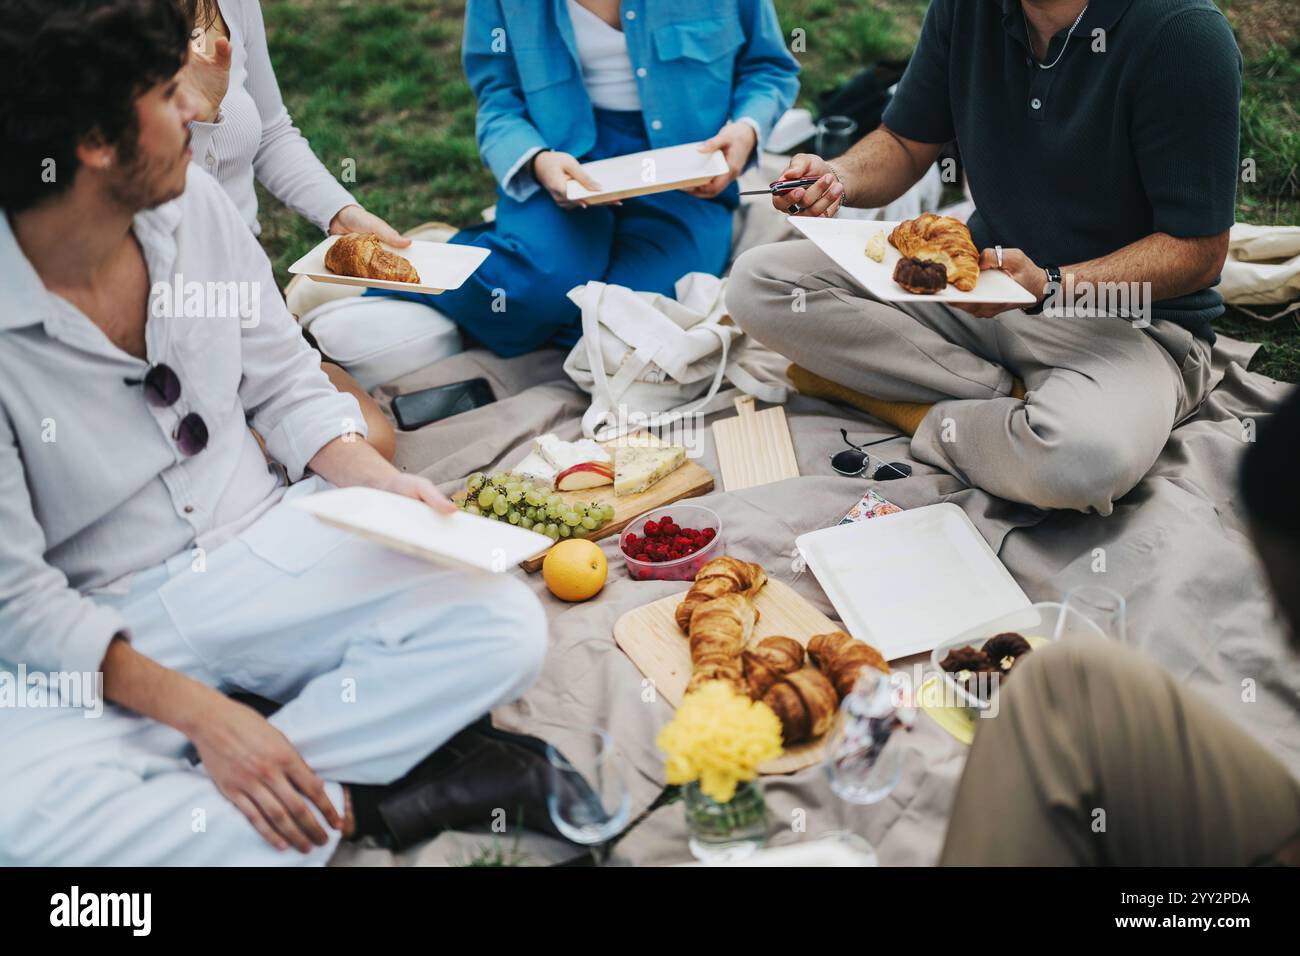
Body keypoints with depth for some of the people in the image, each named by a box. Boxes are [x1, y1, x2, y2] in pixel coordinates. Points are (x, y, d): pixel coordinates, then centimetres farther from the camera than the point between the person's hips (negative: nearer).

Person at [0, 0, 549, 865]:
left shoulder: (192, 200, -5)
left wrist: (380, 481, -9)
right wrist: (199, 712, -24)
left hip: (266, 558, 4)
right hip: (96, 634, -4)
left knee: (504, 628, -16)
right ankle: (354, 801, -15)